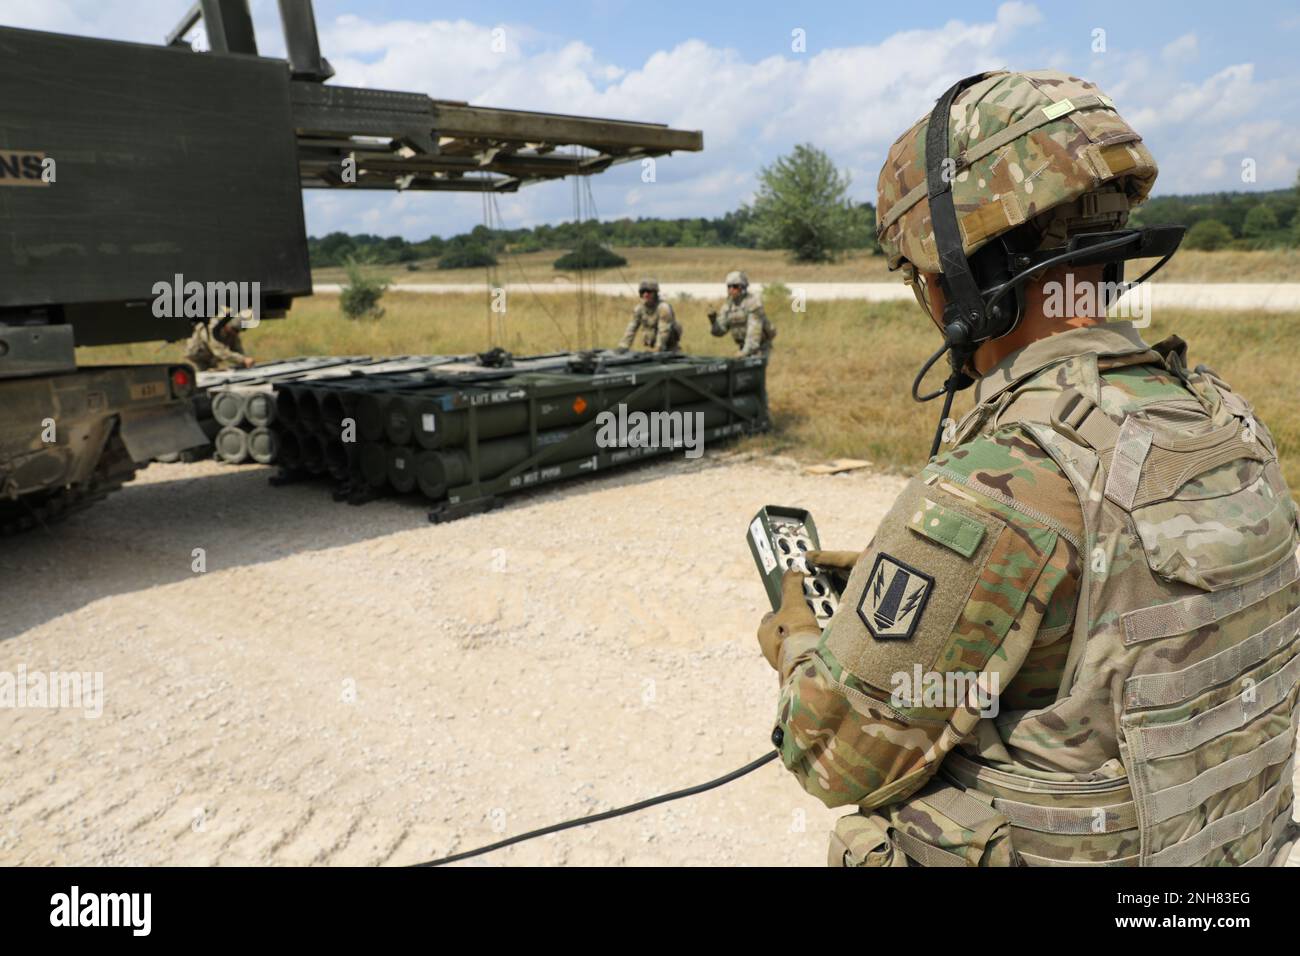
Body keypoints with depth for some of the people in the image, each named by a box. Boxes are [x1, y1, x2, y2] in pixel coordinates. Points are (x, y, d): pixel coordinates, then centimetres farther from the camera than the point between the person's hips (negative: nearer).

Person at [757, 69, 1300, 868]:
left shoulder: (989, 497, -30)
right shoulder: (1226, 420, -6)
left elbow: (844, 754, -19)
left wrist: (799, 648, 1)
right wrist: (899, 575, 9)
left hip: (1026, 847, -7)